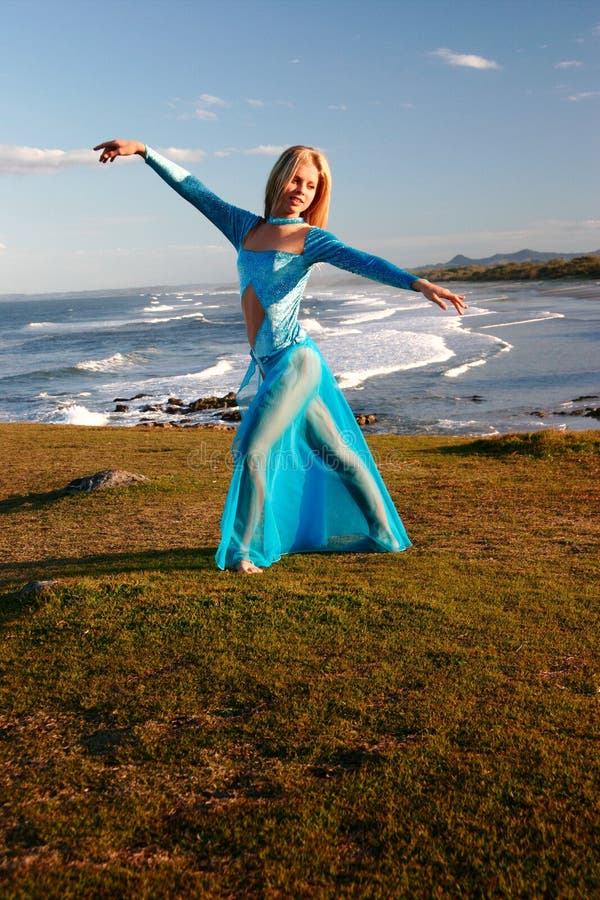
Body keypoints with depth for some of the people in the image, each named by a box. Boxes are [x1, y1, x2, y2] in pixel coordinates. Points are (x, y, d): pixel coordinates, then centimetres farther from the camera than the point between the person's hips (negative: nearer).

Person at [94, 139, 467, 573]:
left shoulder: (310, 239, -3)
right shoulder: (246, 227, 12)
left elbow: (362, 261, -17)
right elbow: (192, 187, 16)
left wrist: (418, 283, -31)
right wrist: (143, 150, 16)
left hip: (295, 360, -6)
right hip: (265, 364, 6)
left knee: (251, 450, -12)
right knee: (337, 452, 14)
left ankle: (248, 549, 3)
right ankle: (383, 534, 27)